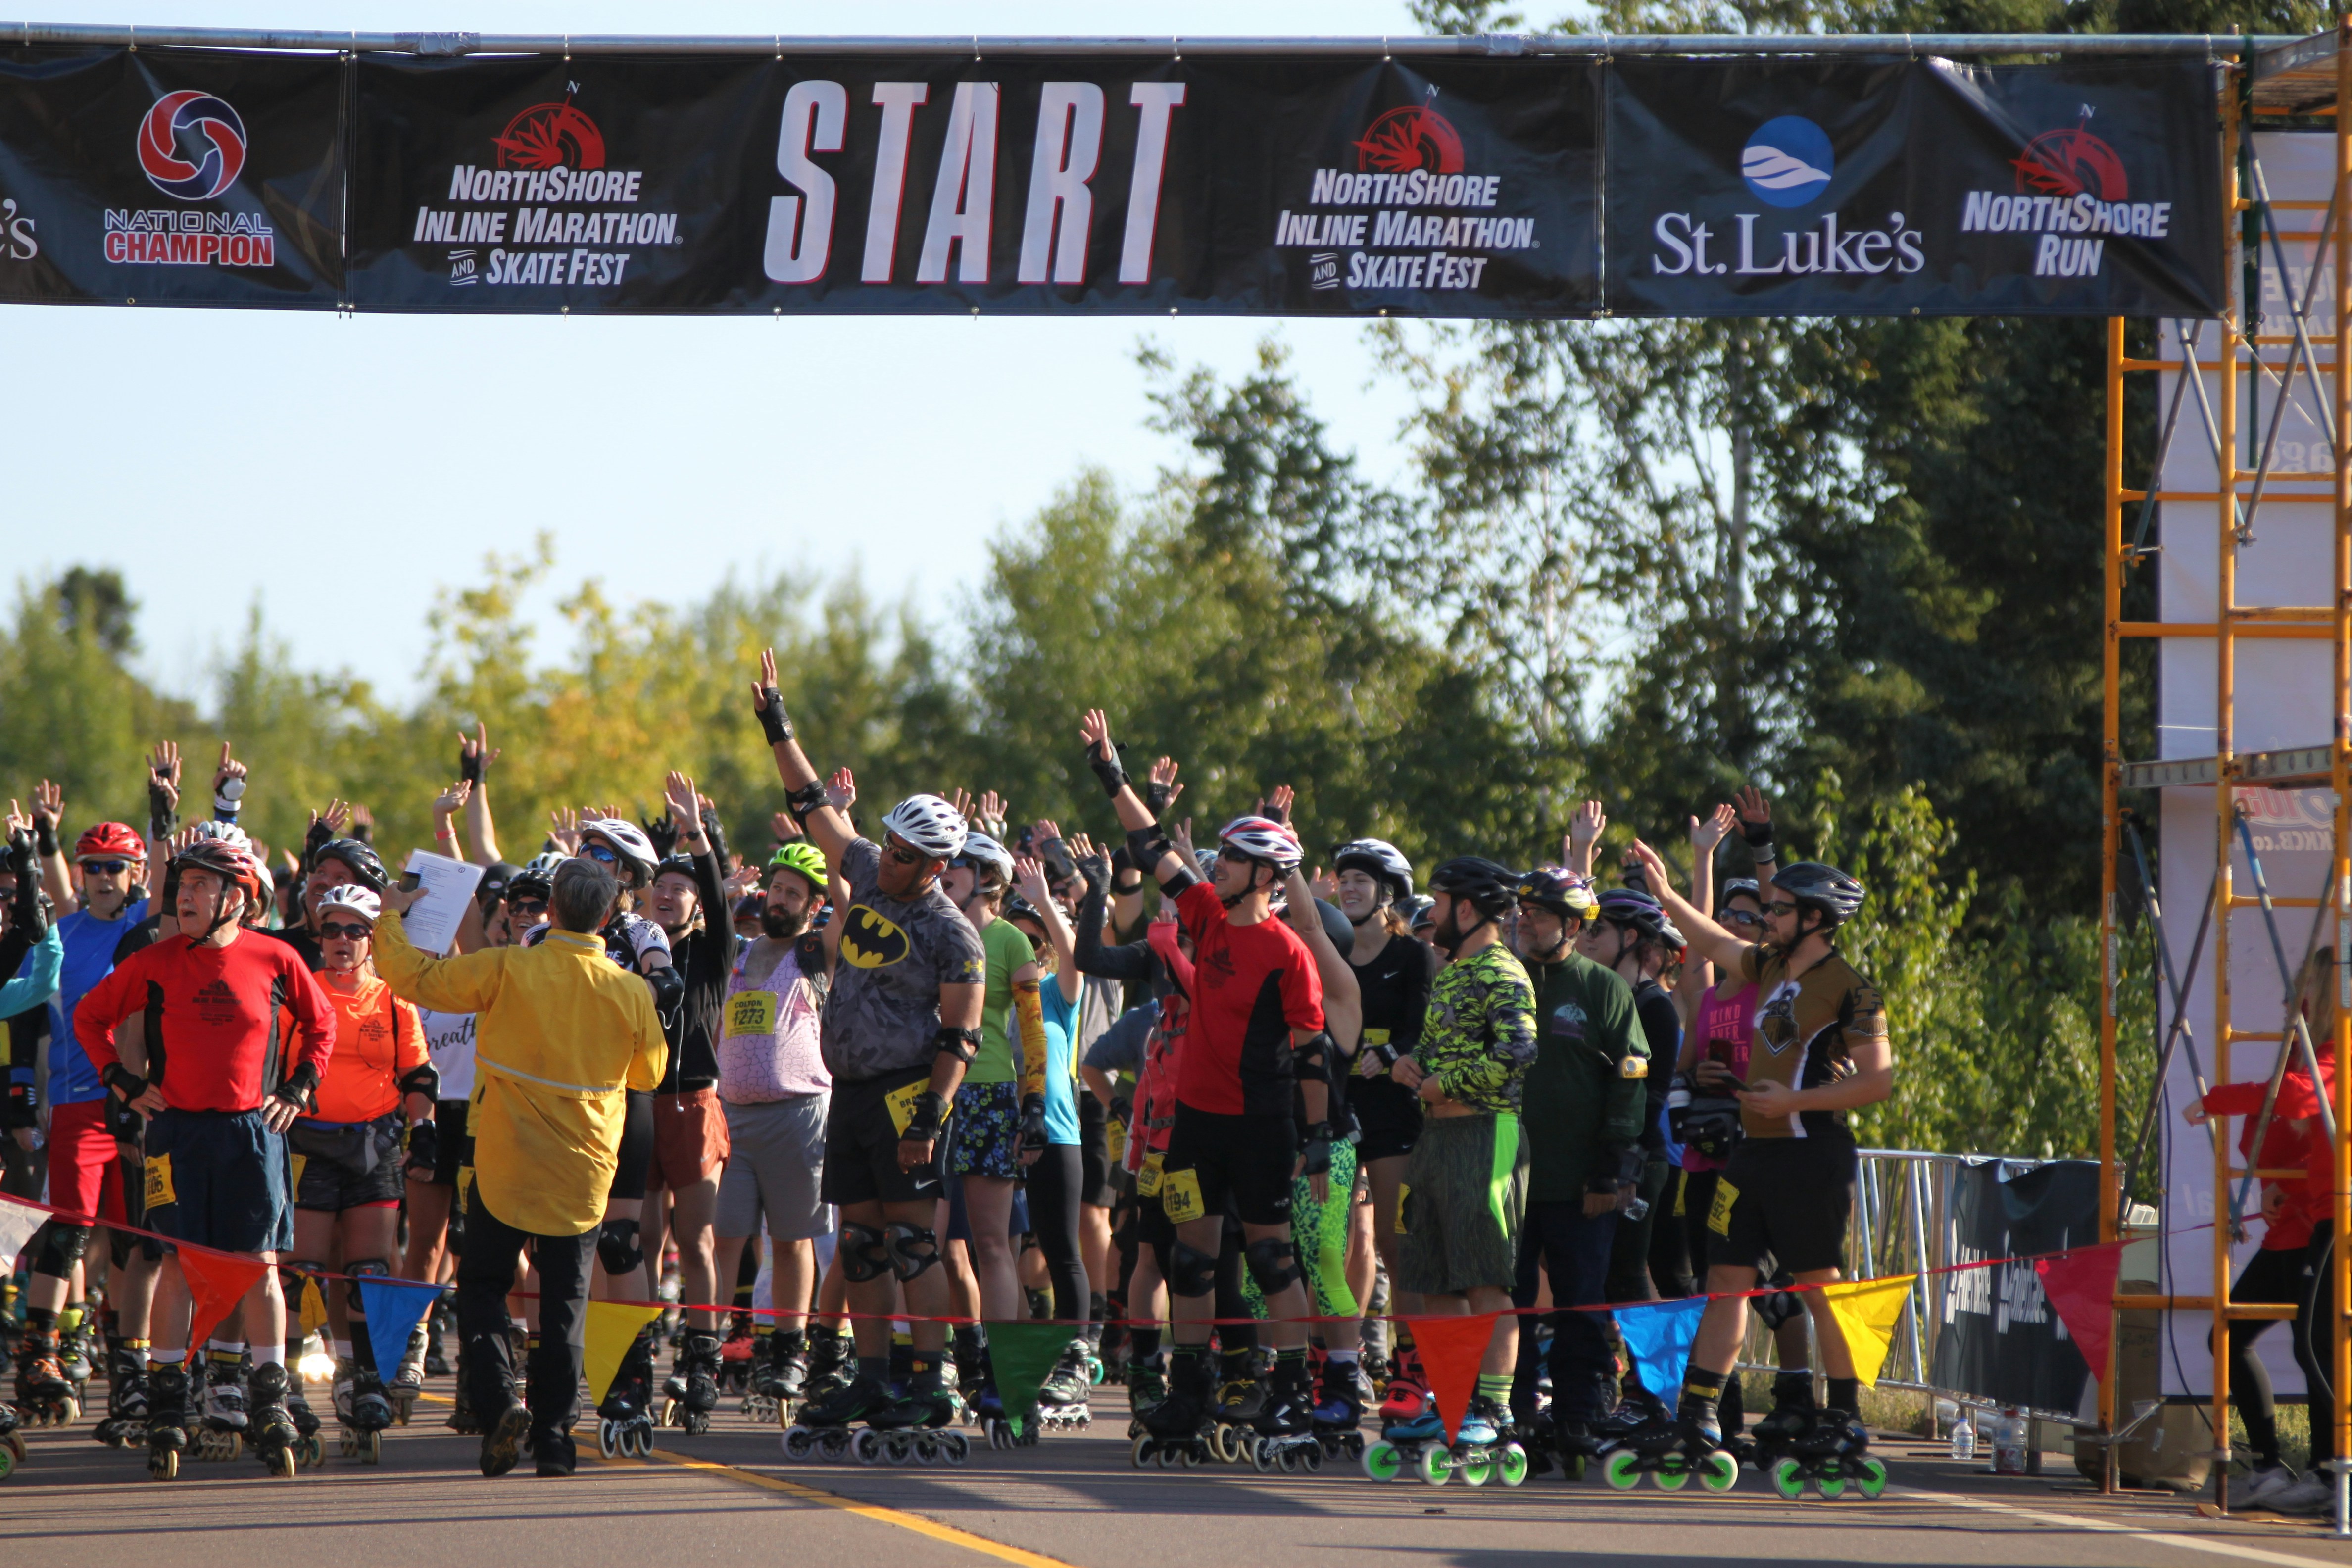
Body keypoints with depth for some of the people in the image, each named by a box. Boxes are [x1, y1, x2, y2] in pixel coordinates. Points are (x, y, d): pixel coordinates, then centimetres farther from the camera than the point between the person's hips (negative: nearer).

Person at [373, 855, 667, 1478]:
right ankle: (554, 1434, 7)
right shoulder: (631, 992, -7)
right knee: (564, 1301, 11)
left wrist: (390, 918, 10)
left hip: (506, 1163, -1)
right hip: (583, 1170, 1)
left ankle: (497, 1400, -8)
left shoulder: (506, 971, -14)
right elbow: (649, 1074, 9)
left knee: (483, 1285, 13)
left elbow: (415, 978, -7)